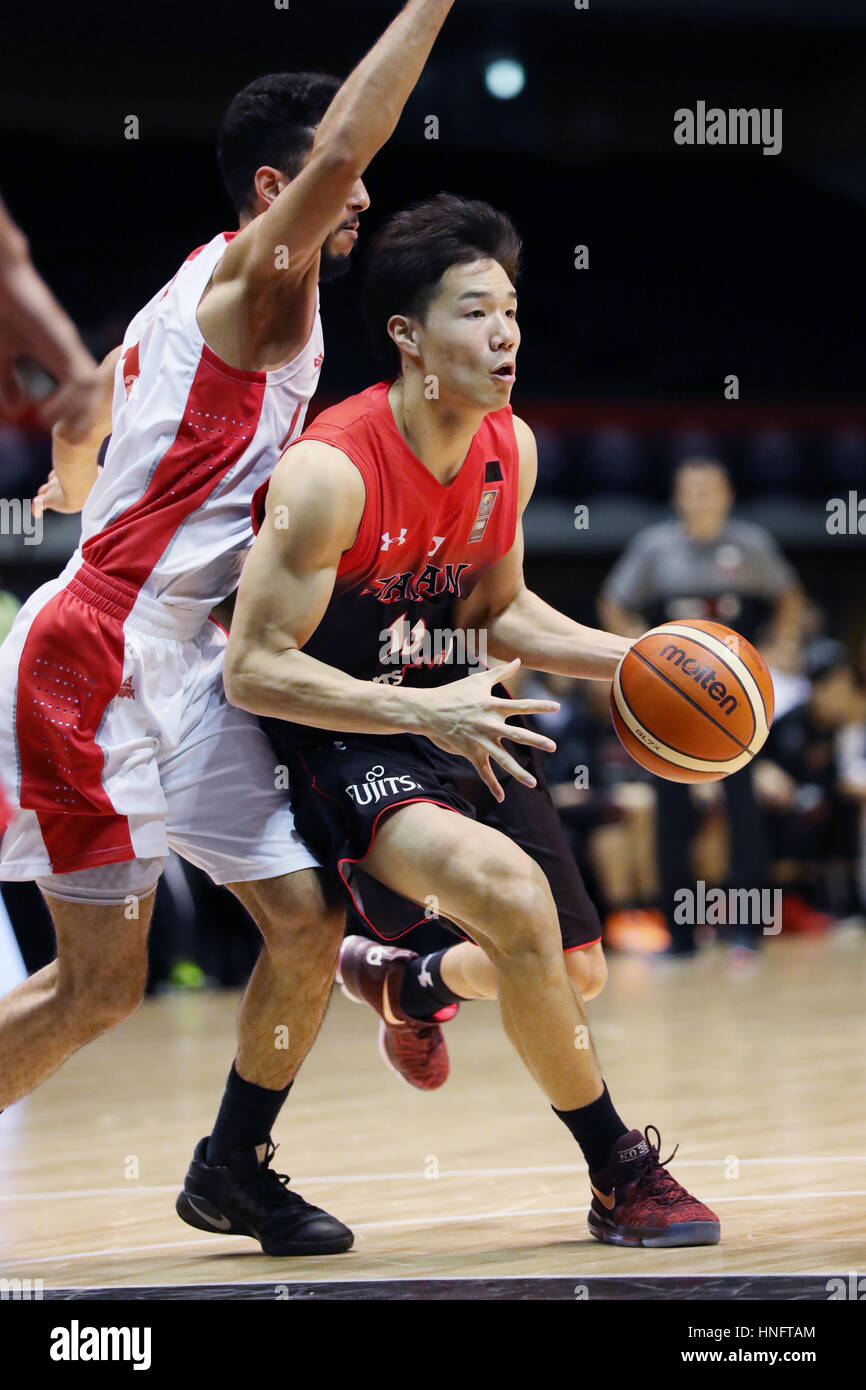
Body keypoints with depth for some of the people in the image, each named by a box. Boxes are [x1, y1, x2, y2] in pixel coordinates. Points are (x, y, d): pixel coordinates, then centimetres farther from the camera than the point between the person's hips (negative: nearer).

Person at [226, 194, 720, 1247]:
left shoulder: (510, 448, -3)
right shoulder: (330, 472, -26)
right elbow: (254, 668, -26)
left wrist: (630, 658, -1)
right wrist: (421, 711, -37)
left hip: (459, 724, 8)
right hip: (340, 744, -8)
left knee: (572, 969, 16)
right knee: (509, 889, -33)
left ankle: (402, 982, 51)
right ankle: (622, 1178, -19)